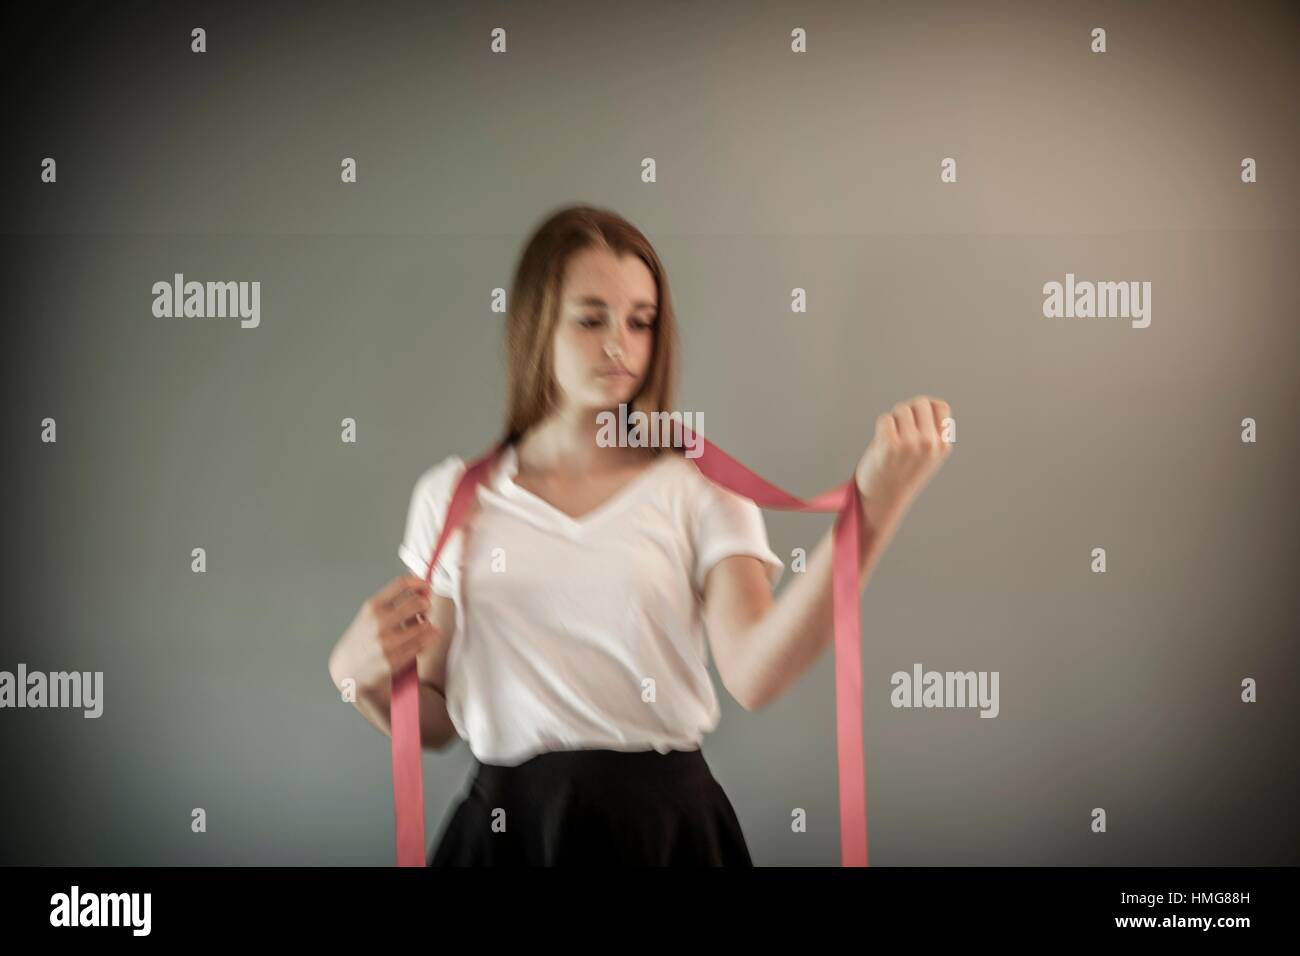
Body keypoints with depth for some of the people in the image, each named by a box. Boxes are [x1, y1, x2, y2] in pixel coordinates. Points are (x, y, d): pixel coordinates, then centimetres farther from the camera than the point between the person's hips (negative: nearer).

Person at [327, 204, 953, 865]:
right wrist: (362, 675, -12)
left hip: (663, 825, -1)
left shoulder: (698, 489, -2)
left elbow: (755, 675, -19)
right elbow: (435, 722, 8)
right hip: (504, 825, 2)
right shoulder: (452, 497, 4)